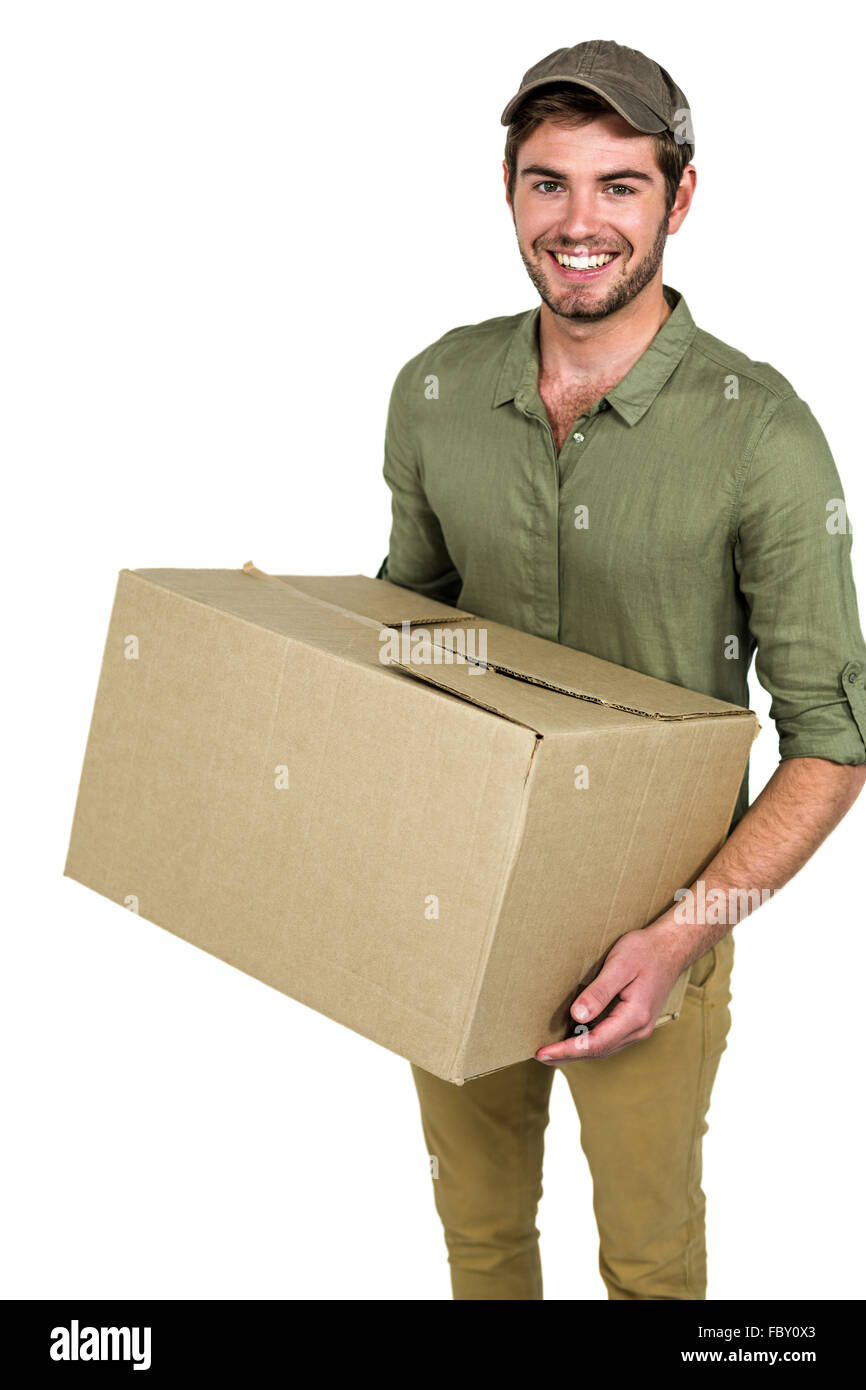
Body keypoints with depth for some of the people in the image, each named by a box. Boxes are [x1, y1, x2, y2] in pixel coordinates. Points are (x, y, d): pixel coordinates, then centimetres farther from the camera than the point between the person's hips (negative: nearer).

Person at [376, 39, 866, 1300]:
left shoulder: (760, 431, -19)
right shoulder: (437, 389, -5)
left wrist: (689, 931, -27)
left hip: (651, 914, -3)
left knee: (648, 1243, 19)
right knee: (477, 1215, 24)